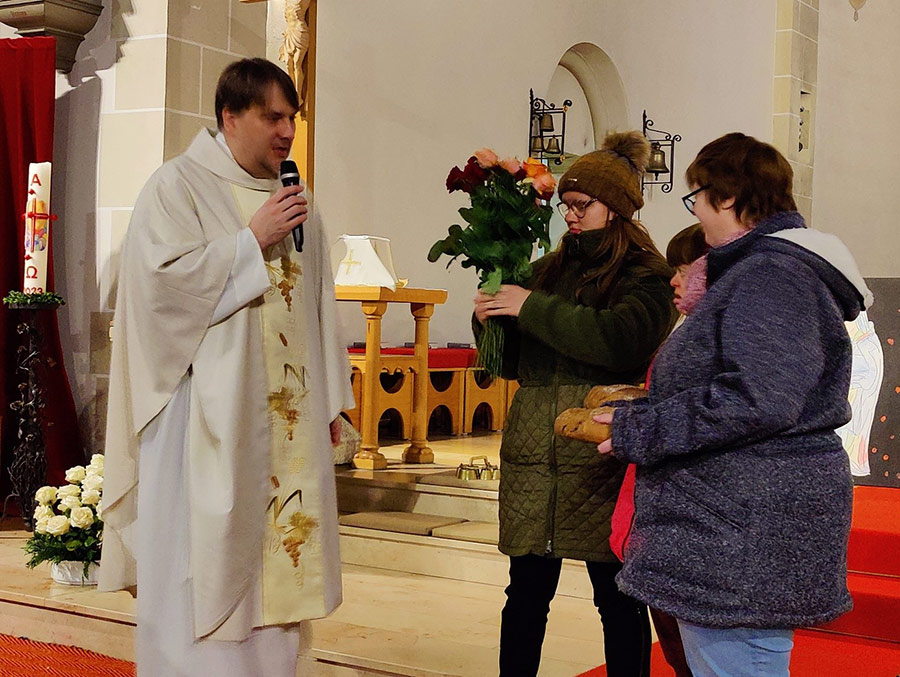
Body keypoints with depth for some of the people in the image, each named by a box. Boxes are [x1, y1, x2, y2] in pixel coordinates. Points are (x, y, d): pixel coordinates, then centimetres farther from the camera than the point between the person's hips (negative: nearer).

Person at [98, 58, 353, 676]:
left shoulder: (295, 201, 16)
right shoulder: (178, 186, -3)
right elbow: (160, 276, -16)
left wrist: (328, 402, 14)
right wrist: (252, 239, -13)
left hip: (288, 415, 6)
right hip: (209, 417, -6)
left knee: (277, 547, 8)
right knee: (205, 560, -3)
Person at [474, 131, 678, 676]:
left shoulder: (648, 277, 0)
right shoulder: (552, 268, 16)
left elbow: (620, 340, -20)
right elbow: (513, 360, 20)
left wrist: (533, 308, -14)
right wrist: (491, 318, -1)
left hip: (603, 453, -4)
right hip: (532, 448, 4)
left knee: (619, 597, 4)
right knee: (528, 591, 6)